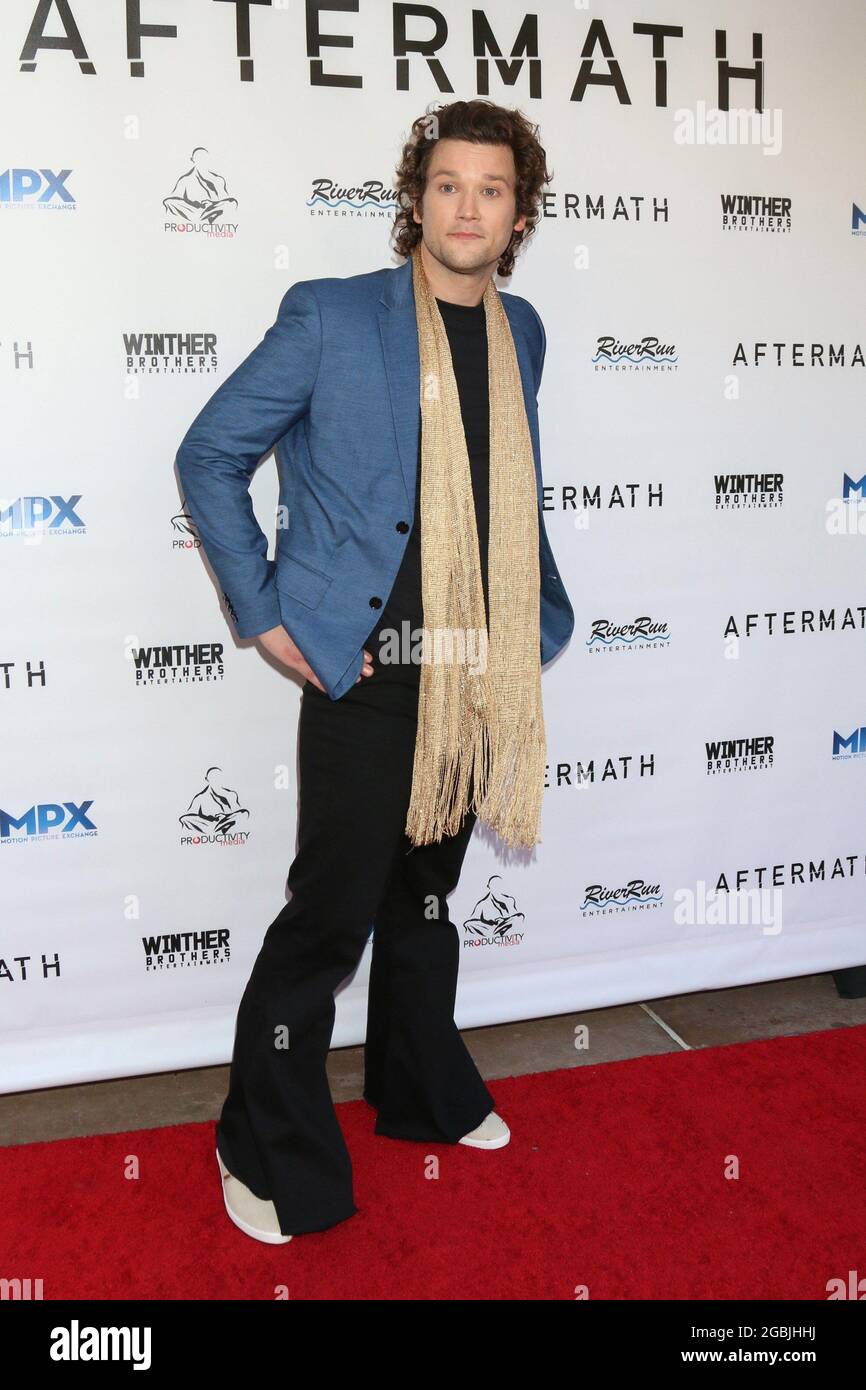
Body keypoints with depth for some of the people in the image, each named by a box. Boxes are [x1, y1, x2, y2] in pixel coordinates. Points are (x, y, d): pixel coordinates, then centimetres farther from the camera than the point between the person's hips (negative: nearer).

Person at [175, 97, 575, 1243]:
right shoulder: (330, 318, -7)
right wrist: (264, 614, -9)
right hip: (364, 682, -5)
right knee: (330, 917, 1)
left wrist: (539, 621, 14)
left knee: (425, 900, 21)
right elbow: (210, 456, -4)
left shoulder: (520, 333, 10)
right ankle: (269, 1154, 23)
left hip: (475, 681, 6)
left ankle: (425, 1095, 41)